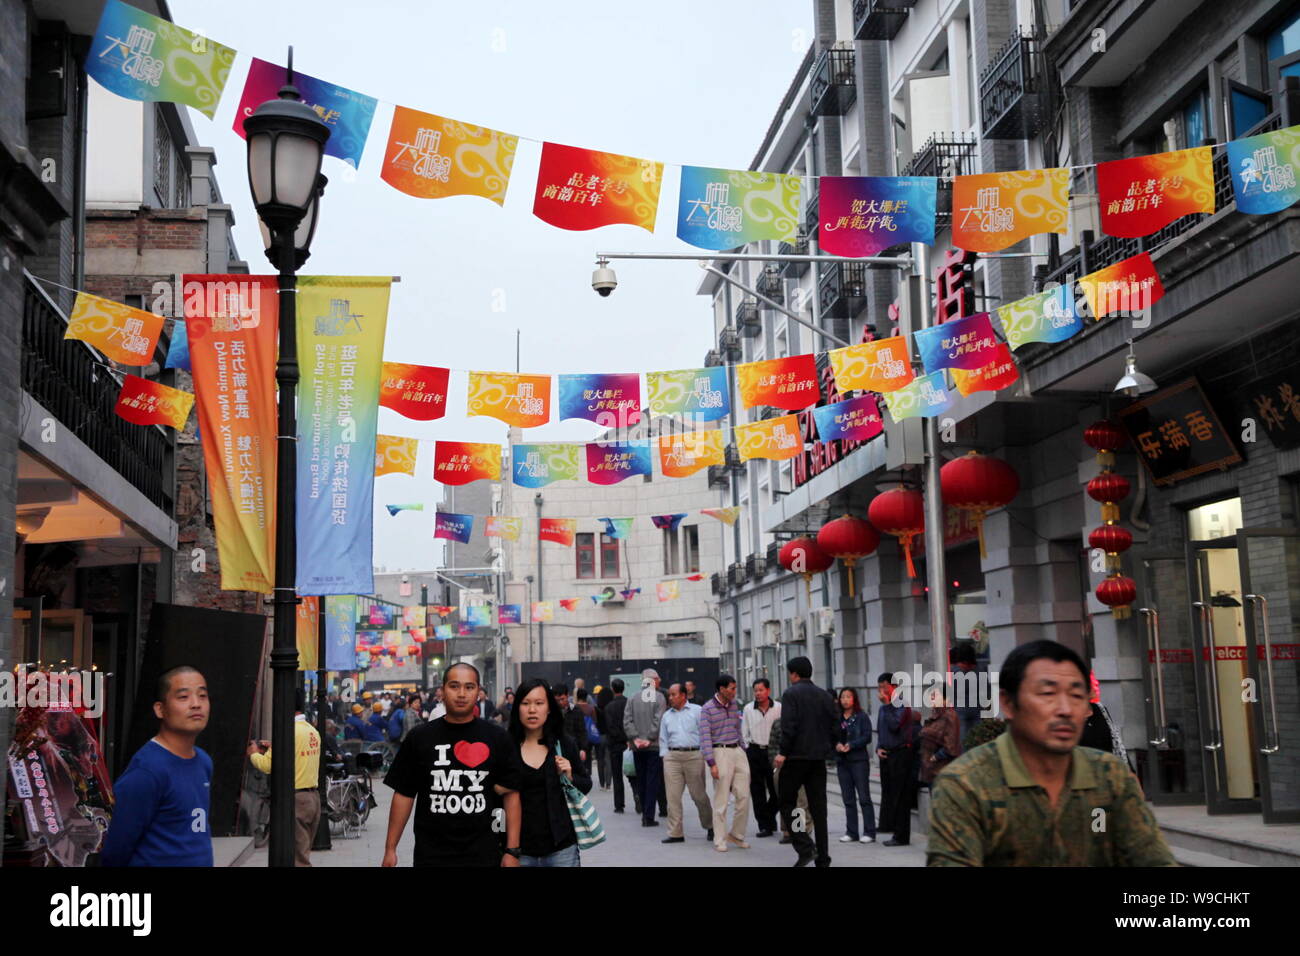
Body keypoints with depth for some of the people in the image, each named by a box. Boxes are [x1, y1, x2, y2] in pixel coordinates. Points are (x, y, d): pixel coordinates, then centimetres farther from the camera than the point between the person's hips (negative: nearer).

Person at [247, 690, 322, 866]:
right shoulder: (313, 731, 9)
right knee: (303, 853, 16)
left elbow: (267, 765, -18)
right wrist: (272, 749, 19)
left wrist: (254, 754, 2)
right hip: (313, 797, 8)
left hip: (295, 799, -8)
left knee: (298, 859, -3)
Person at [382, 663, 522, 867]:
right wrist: (390, 849, 1)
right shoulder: (420, 737, 3)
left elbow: (511, 794, 2)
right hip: (430, 855, 0)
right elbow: (404, 794, 5)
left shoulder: (497, 737, 2)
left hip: (484, 855, 0)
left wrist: (513, 851, -4)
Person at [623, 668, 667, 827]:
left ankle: (645, 814, 16)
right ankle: (649, 817, -4)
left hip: (637, 747, 4)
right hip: (654, 746, -4)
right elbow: (658, 721, -14)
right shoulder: (659, 697, -6)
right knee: (652, 781, 0)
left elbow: (627, 721, -1)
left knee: (641, 780, 13)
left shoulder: (633, 698, 5)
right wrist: (650, 739, -11)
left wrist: (635, 738, -4)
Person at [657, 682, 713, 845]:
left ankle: (710, 826, 21)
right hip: (672, 757, 3)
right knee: (673, 796, -2)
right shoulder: (666, 716, 17)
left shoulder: (697, 711, 4)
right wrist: (664, 757, 7)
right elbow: (663, 739, 18)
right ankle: (675, 833, 2)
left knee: (699, 795, 2)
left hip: (694, 756, -3)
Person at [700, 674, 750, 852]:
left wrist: (744, 751, 16)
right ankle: (720, 840, 7)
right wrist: (711, 763, -16)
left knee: (744, 796, 4)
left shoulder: (734, 705, 11)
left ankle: (736, 835, 19)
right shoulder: (707, 709, -8)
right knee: (721, 799, -1)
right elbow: (705, 737, -11)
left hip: (738, 751, 6)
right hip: (721, 752, -6)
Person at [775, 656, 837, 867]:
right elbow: (834, 728, 11)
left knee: (786, 803, 4)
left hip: (797, 756, -6)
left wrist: (783, 753, -13)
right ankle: (822, 856, 8)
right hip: (819, 757, 6)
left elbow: (788, 726, -17)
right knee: (818, 806, 8)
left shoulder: (791, 694, -7)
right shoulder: (825, 696, 11)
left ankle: (804, 848, -10)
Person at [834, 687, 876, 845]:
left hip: (859, 760, -4)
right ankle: (851, 832, 14)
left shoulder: (862, 716, -2)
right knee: (848, 799, 8)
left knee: (864, 797, -4)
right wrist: (836, 745, -14)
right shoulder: (837, 717, 9)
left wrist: (851, 745, -18)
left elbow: (867, 737, -9)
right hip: (842, 761, 4)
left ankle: (869, 832, 0)